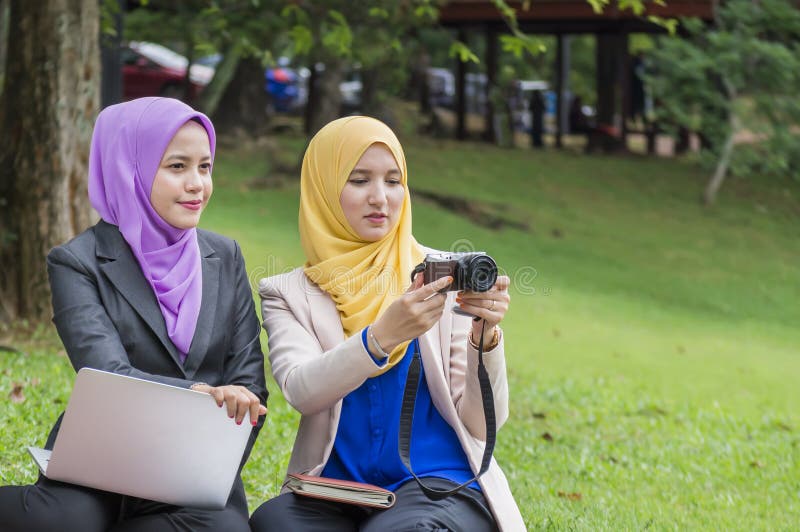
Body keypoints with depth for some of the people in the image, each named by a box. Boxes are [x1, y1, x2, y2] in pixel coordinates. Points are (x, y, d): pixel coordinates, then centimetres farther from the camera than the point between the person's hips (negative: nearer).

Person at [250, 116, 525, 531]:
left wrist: (485, 337, -16)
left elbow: (483, 421, 3)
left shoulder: (444, 277, 8)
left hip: (441, 485, -1)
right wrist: (382, 336, -28)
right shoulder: (289, 294, 9)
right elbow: (300, 390, -13)